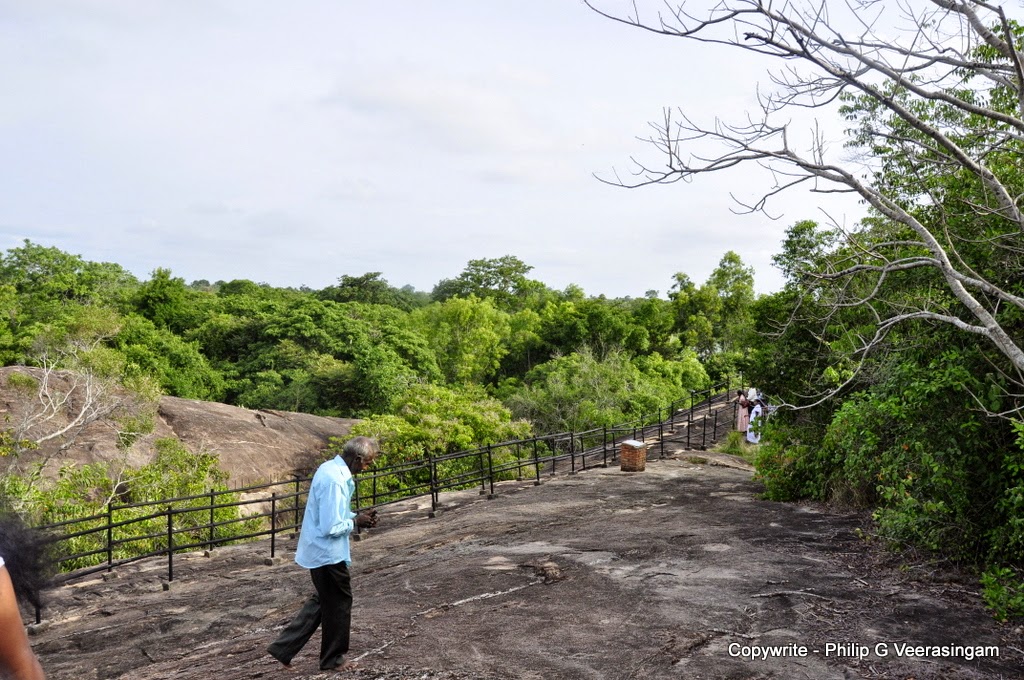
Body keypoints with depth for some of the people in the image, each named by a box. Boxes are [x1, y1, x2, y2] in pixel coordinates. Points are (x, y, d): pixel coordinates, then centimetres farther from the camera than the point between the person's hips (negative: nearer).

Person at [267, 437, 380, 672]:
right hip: (328, 553, -10)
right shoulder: (334, 480, -27)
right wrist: (355, 522, -12)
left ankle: (284, 647, 24)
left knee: (323, 599, 22)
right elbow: (331, 527, -27)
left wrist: (354, 517, 4)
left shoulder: (330, 468, 4)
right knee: (339, 602, 9)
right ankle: (333, 659, 27)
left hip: (320, 551, 10)